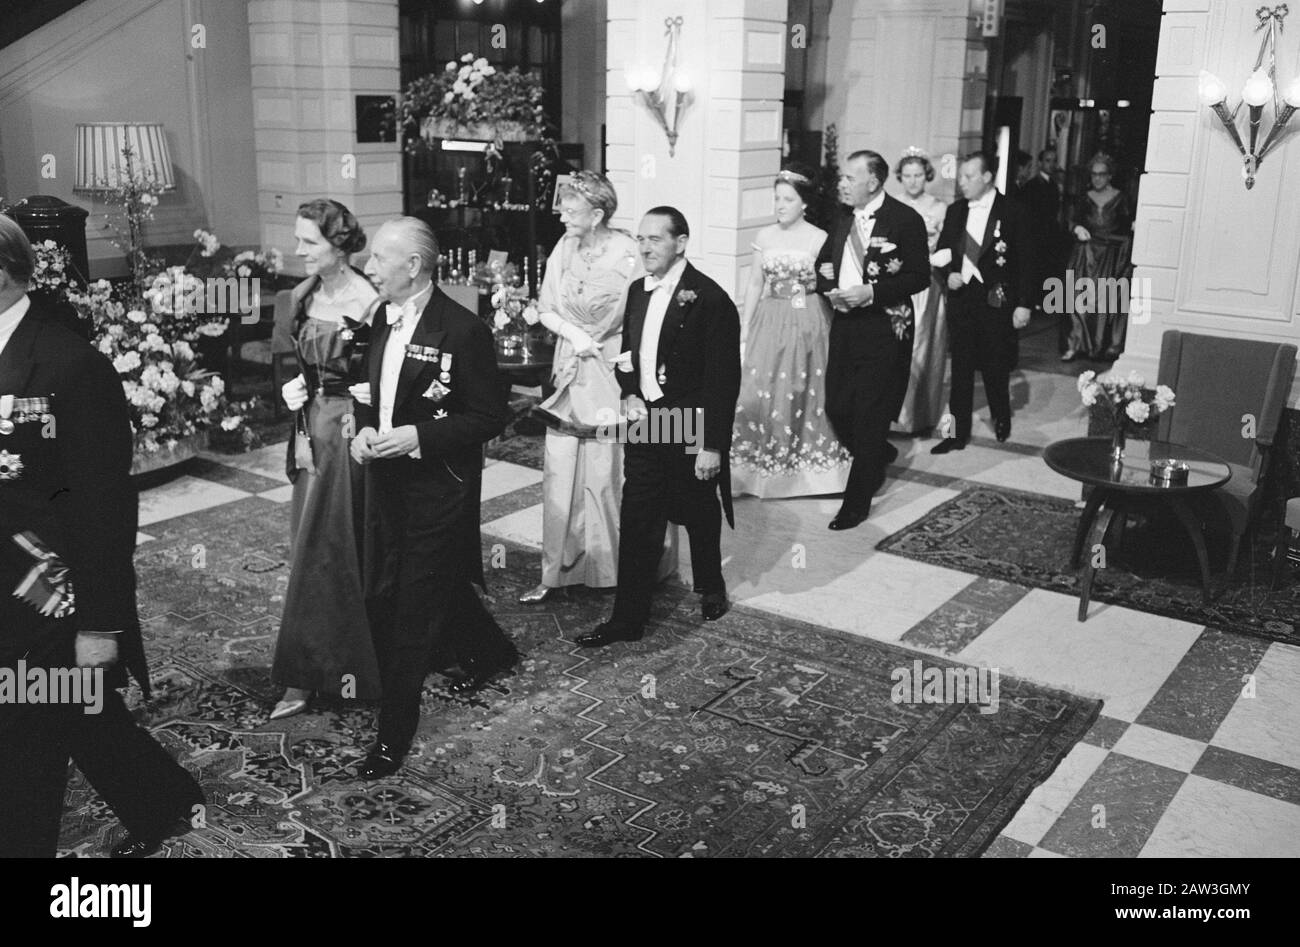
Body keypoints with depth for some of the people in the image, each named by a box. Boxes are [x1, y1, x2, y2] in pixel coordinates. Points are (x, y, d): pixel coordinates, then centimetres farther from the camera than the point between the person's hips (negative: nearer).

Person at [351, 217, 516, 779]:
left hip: (437, 486, -8)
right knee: (381, 596, 19)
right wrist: (364, 429, -2)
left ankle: (395, 733, 14)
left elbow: (490, 417, -14)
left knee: (414, 610, 0)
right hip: (386, 479, 8)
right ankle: (489, 650, 43)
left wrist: (418, 436, -21)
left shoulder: (463, 331, -16)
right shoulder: (383, 320, 7)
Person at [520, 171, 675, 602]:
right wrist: (573, 333, -9)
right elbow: (546, 308, 8)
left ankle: (618, 565, 21)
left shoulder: (627, 253, -12)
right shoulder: (564, 248, 3)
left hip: (615, 371, -4)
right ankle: (557, 569, 14)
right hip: (571, 370, 5)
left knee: (611, 468, 2)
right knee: (560, 467, 4)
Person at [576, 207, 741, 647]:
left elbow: (723, 378, -16)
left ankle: (710, 588, 40)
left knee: (699, 517, 15)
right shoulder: (638, 290, 7)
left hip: (690, 430, -5)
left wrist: (712, 445, -18)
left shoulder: (710, 299, -16)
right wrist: (631, 394, 0)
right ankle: (628, 619, 12)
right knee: (636, 525, 5)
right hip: (645, 424, 6)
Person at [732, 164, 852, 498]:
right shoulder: (765, 237, 6)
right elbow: (755, 284, 10)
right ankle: (764, 466, 13)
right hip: (770, 322, 3)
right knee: (762, 391, 0)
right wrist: (745, 327, 7)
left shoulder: (819, 239, -3)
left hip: (808, 323, -2)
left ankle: (805, 466, 19)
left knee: (805, 391, 3)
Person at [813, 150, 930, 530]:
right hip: (844, 324, 6)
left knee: (869, 414, -2)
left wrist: (871, 292, -19)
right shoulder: (843, 217, 11)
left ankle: (857, 499, 10)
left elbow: (919, 276, -10)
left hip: (883, 327, -6)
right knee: (837, 408, 7)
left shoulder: (906, 219, -9)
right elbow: (824, 262, 19)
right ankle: (879, 456, 36)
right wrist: (829, 288, -3)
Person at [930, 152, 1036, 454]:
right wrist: (949, 273, -6)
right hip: (960, 298, 4)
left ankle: (1001, 418, 33)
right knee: (960, 367, 5)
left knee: (995, 366, 8)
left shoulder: (1010, 212, -7)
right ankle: (958, 432, 11)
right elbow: (943, 250, 15)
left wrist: (1024, 304, -11)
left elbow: (1025, 260, -6)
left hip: (996, 301, -4)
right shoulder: (955, 210, 7)